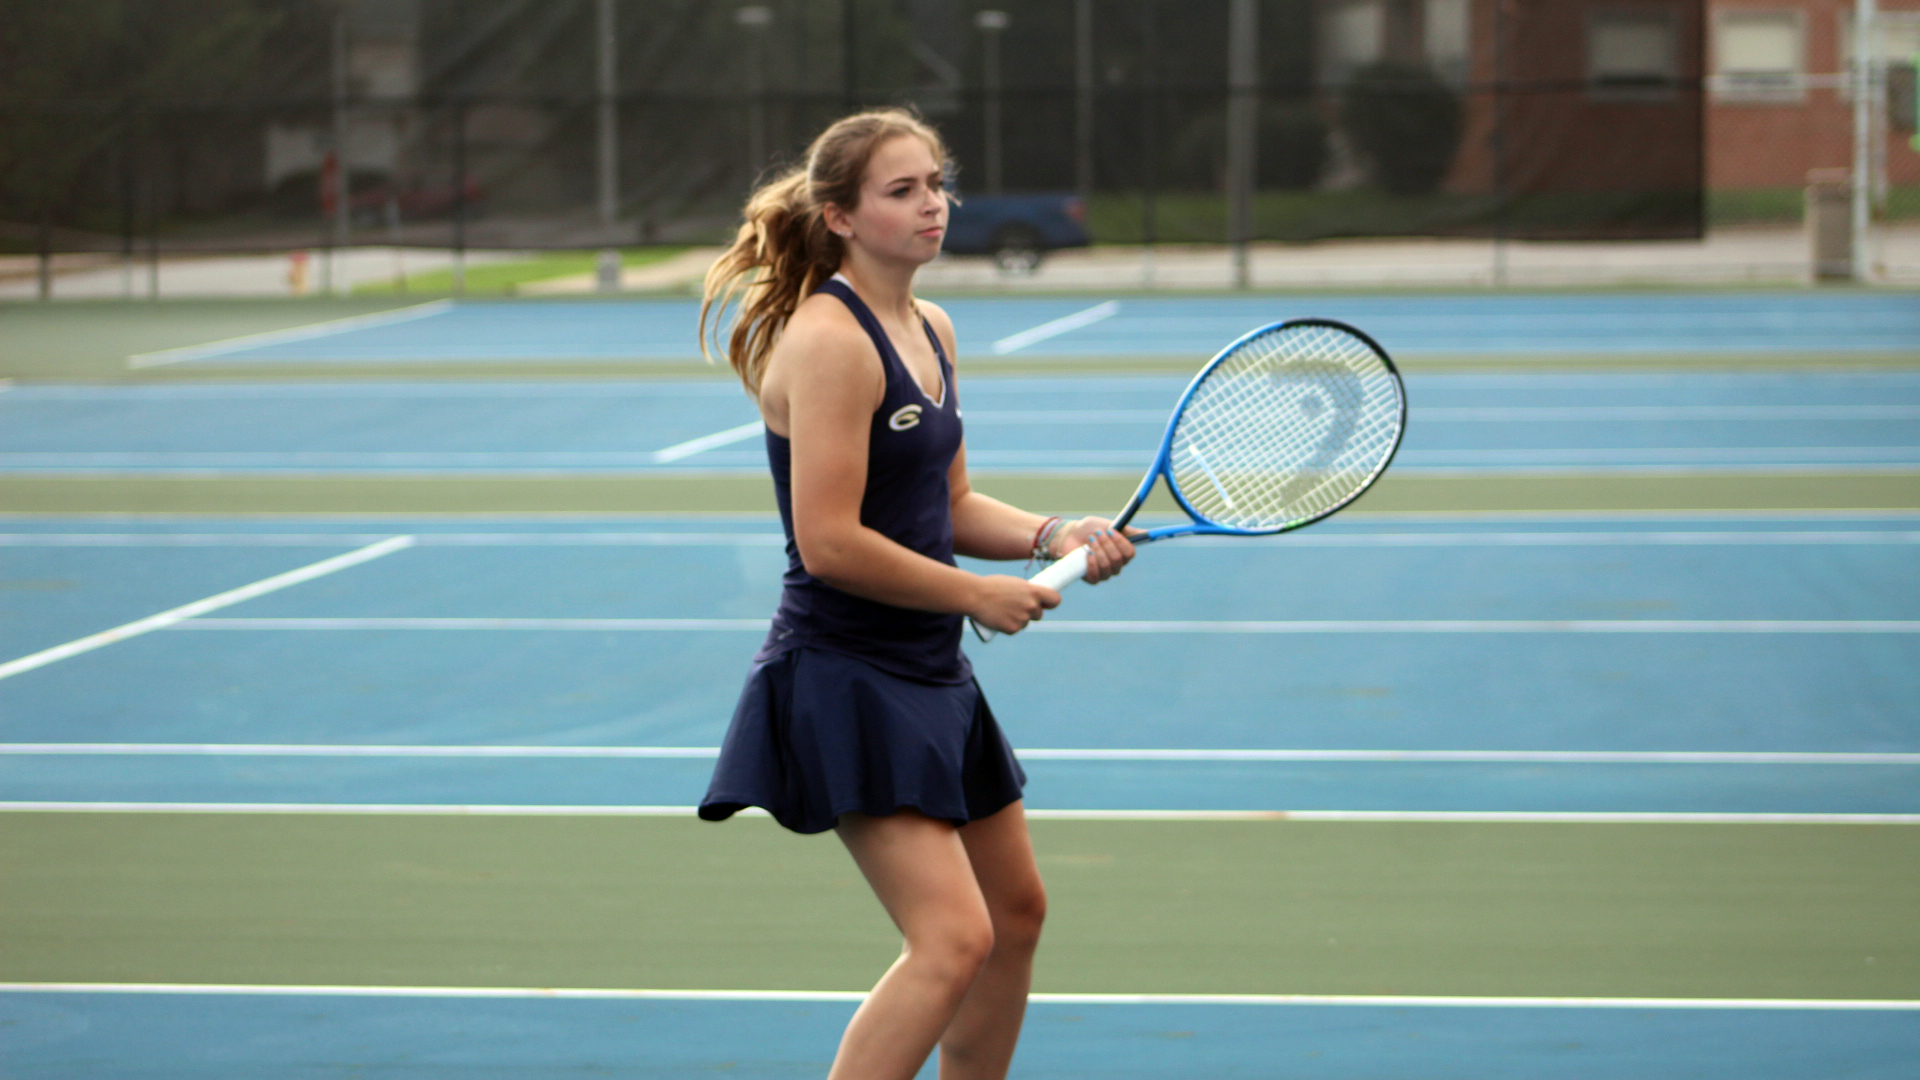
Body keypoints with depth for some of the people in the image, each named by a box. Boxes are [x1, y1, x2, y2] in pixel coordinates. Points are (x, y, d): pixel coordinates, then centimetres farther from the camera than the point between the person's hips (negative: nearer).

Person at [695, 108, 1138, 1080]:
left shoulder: (931, 332, 10)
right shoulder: (829, 341, -19)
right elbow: (830, 542, -23)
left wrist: (1051, 537, 0)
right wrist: (976, 594, -14)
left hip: (930, 675, 10)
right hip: (845, 680, -10)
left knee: (1016, 911, 20)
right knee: (952, 937, -20)